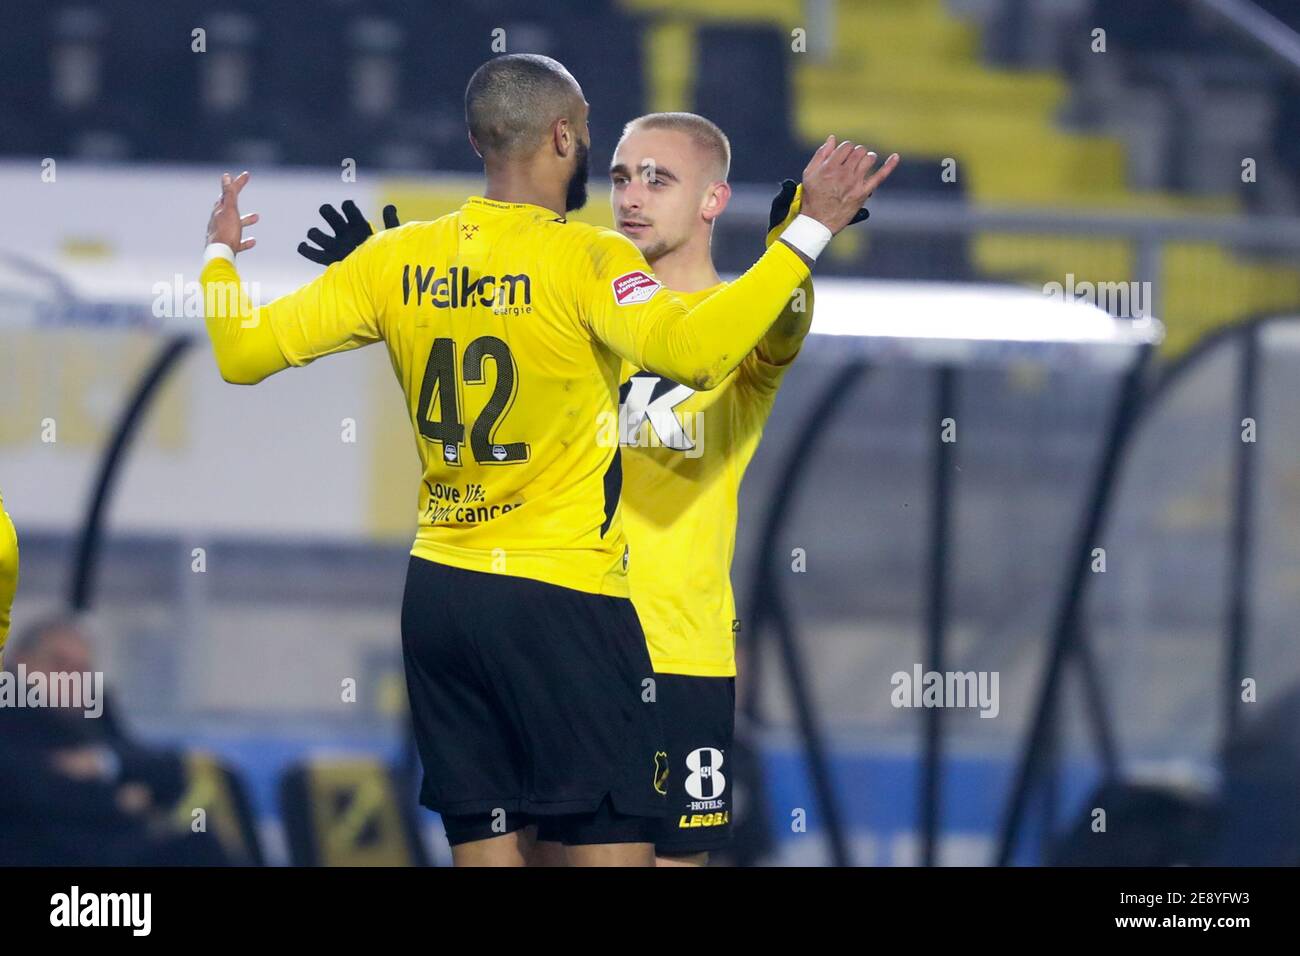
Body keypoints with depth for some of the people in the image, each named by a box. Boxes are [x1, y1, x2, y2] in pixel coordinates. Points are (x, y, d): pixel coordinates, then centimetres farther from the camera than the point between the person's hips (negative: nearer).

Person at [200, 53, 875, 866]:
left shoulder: (397, 259, 3)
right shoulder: (585, 258, -13)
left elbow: (243, 353, 6)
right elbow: (691, 351, -31)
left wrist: (219, 256, 25)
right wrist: (812, 229, -26)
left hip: (440, 588, 6)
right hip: (562, 595, -6)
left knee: (486, 844, 9)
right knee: (615, 846, -4)